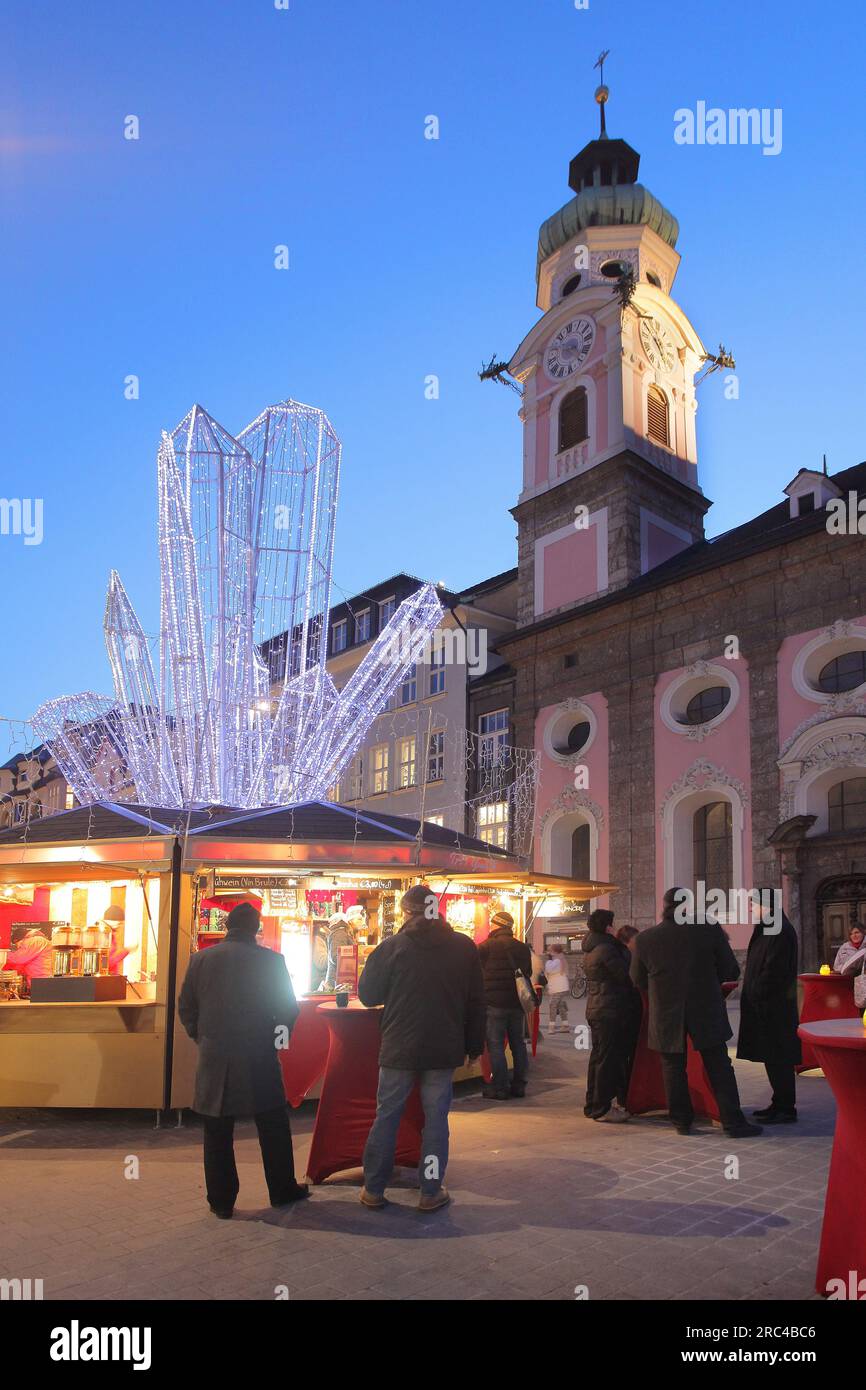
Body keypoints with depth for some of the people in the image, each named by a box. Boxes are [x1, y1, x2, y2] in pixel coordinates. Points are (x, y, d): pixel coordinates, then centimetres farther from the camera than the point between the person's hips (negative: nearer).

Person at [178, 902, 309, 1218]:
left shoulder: (201, 959, -2)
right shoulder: (271, 960, -7)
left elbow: (186, 1008, 4)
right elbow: (288, 1009, -3)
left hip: (214, 1061, 1)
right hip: (258, 1059, -1)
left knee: (217, 1133, 11)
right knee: (273, 1128, 14)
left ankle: (221, 1201, 17)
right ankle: (283, 1191, 25)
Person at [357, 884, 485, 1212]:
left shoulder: (392, 947, -10)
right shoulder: (463, 947, -3)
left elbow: (367, 995, -2)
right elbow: (476, 1002, 2)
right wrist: (474, 1046, 11)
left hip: (399, 1049, -1)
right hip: (444, 1050, 1)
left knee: (386, 1117, 11)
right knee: (436, 1118, 10)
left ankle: (373, 1189, 19)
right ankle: (431, 1192, 14)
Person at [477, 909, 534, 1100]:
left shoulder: (486, 946, -9)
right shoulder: (523, 948, 9)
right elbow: (528, 973, 18)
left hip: (495, 1002, -6)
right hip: (517, 1002, 6)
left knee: (495, 1044, -1)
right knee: (518, 1043, 13)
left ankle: (499, 1088, -1)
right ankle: (519, 1085, 17)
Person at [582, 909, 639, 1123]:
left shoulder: (590, 949, 13)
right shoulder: (606, 949, -18)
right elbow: (626, 975, -17)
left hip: (595, 1008, 10)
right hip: (610, 1011, -10)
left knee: (598, 1056, 16)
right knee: (607, 1058, -5)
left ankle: (594, 1104, 24)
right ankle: (601, 1108, -2)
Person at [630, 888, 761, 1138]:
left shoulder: (644, 939, -5)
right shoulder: (709, 929, -9)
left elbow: (638, 980, 6)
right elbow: (730, 970, -1)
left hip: (666, 1017, 1)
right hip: (706, 1013, -1)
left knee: (673, 1069, 12)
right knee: (719, 1068, 8)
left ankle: (682, 1121, 17)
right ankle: (733, 1122, 9)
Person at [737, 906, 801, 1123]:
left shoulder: (781, 932, -16)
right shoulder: (767, 930, 14)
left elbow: (774, 970, -21)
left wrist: (756, 994, -14)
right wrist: (752, 993, 11)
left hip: (774, 1007, -10)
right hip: (765, 1005, 10)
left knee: (777, 1058, -3)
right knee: (772, 1057, 14)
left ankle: (785, 1109, 3)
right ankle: (780, 1104, 21)